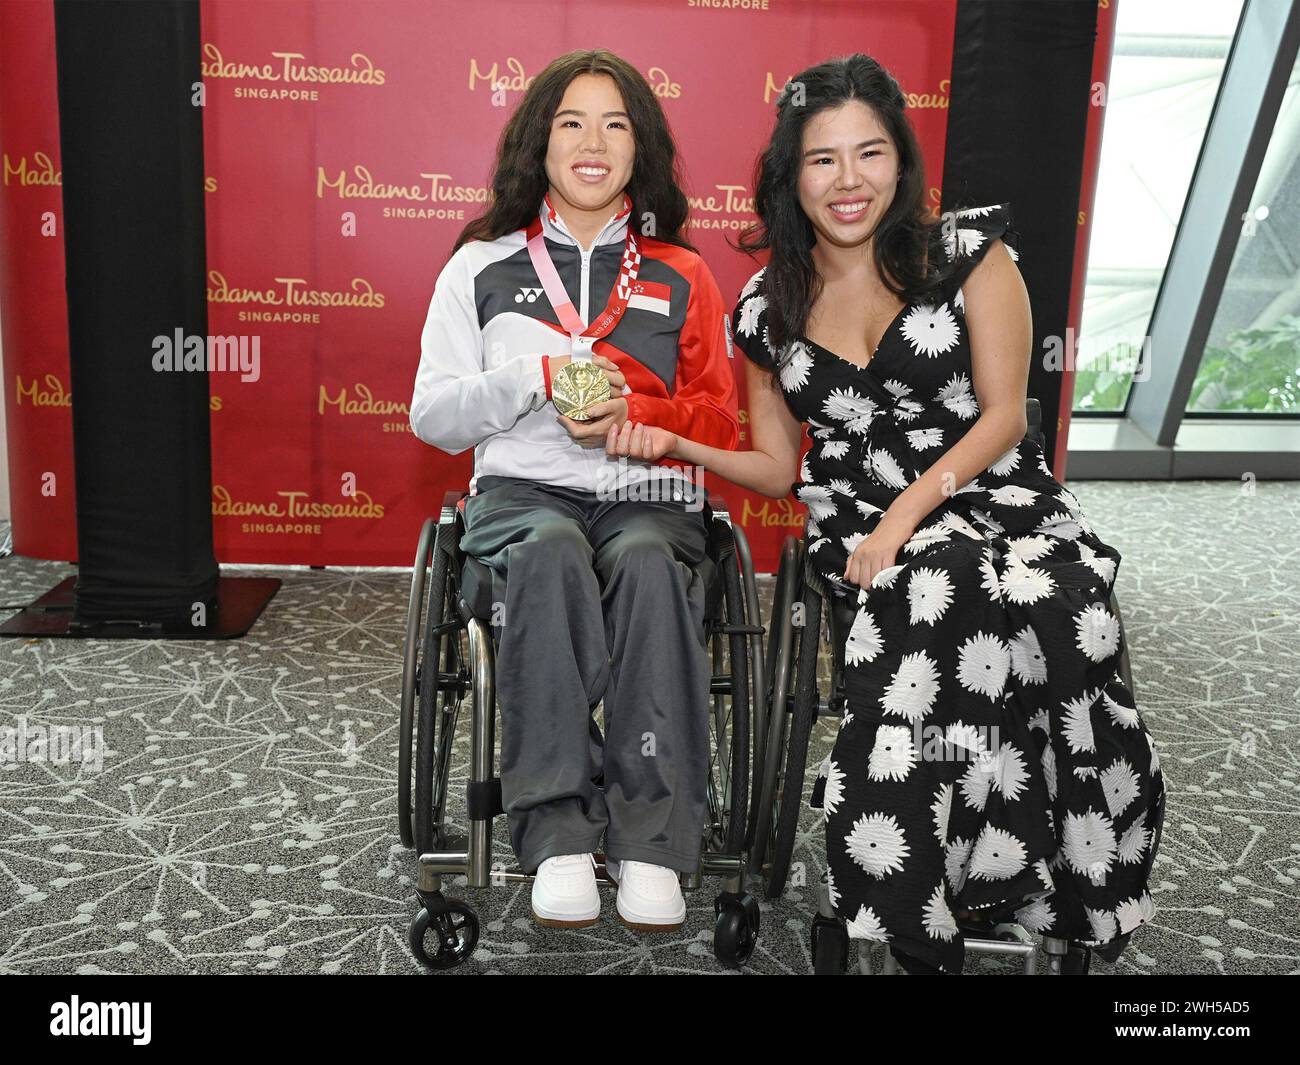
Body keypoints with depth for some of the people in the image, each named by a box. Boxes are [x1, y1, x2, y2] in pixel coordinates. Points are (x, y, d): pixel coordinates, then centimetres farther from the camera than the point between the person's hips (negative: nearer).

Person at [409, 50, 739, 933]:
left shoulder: (682, 277, 15)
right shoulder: (481, 268, 14)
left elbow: (722, 425, 12)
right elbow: (432, 418, 9)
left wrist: (637, 412, -9)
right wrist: (538, 376, -8)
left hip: (650, 497, 1)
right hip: (524, 492, 0)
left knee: (646, 560, -36)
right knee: (552, 552, -36)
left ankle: (652, 840, -32)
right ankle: (558, 831, -33)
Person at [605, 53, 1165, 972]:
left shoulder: (970, 254, 3)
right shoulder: (768, 307, 11)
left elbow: (1003, 415, -2)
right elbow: (779, 467, 15)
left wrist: (908, 514, -15)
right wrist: (676, 446, -2)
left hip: (995, 503, -1)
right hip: (858, 528, 1)